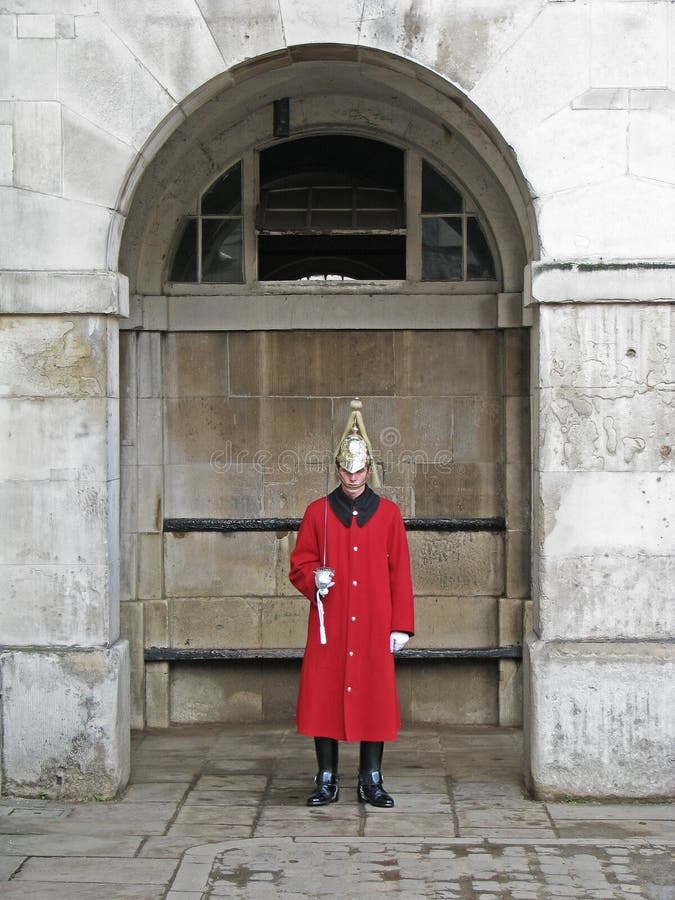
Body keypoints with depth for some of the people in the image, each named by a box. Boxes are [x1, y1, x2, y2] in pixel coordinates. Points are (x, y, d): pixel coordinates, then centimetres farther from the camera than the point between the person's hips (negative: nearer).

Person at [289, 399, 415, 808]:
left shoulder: (388, 513, 5)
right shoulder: (318, 512, 5)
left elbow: (400, 572, 5)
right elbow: (299, 564, 10)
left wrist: (401, 625, 1)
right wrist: (314, 579, -13)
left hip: (374, 627, 0)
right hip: (329, 625, 0)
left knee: (375, 697, 3)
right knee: (324, 696, 0)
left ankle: (371, 781, 14)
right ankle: (327, 780, 12)